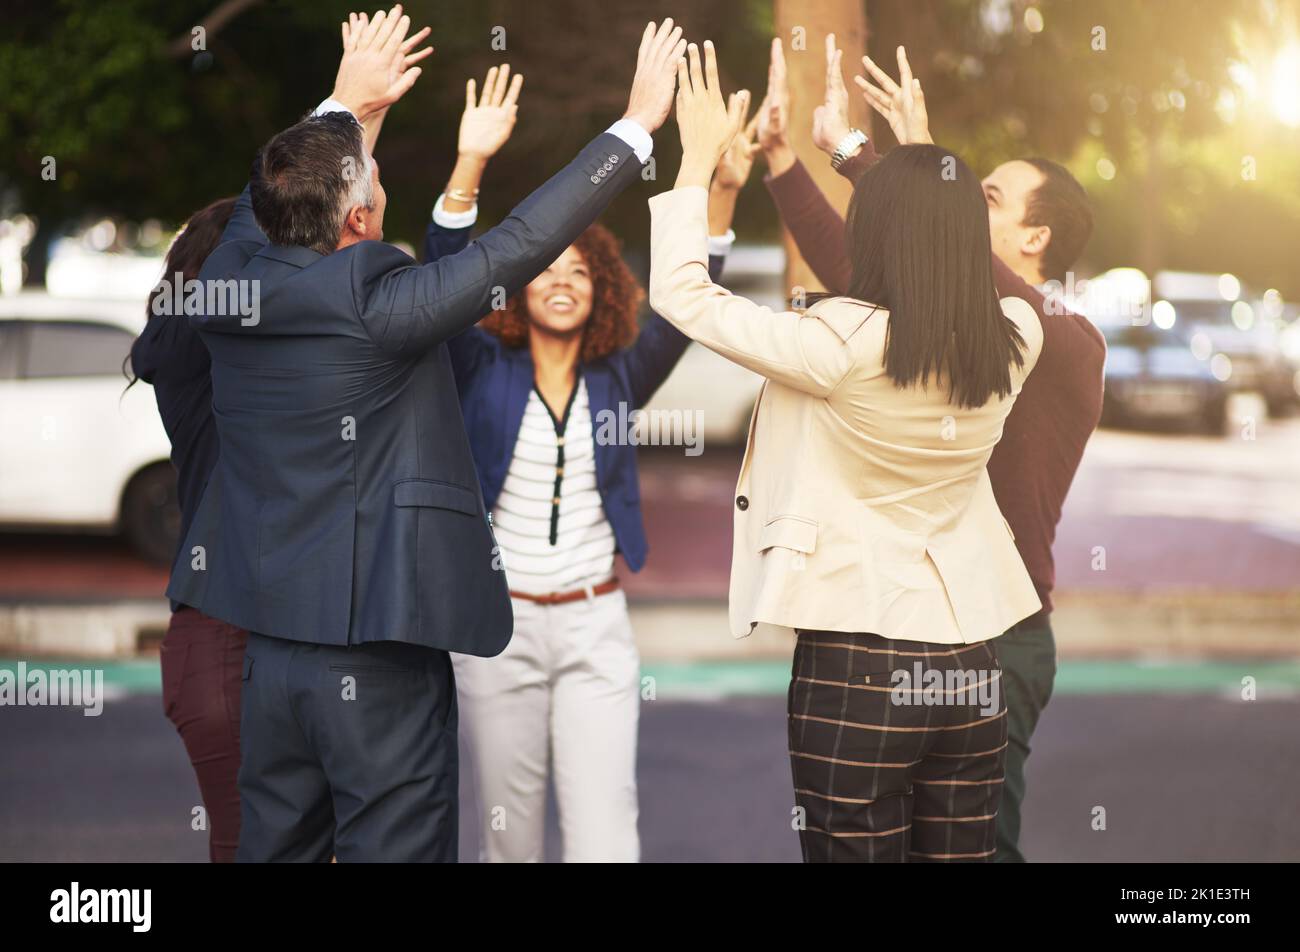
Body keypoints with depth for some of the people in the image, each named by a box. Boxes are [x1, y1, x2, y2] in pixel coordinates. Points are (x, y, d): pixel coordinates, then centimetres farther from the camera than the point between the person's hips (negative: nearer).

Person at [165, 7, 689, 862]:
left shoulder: (229, 287, 0)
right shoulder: (374, 304, -18)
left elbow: (262, 205, 21)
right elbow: (523, 244, -16)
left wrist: (346, 103, 35)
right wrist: (639, 123, -7)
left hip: (271, 647, 7)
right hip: (380, 663, -7)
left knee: (275, 847, 16)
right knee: (394, 848, 1)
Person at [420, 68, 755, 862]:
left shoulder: (617, 379, 5)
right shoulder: (483, 370, 0)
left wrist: (723, 190, -21)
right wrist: (472, 163, -29)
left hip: (596, 625, 1)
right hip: (500, 623, -1)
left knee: (606, 834, -7)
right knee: (510, 832, 8)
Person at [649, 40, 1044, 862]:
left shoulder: (842, 346, -17)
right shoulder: (1015, 342, -2)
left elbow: (682, 294, -7)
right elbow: (948, 248, 22)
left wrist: (699, 157, 1)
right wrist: (928, 163, 27)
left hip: (854, 664, -5)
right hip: (968, 665, 5)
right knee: (962, 855, 13)